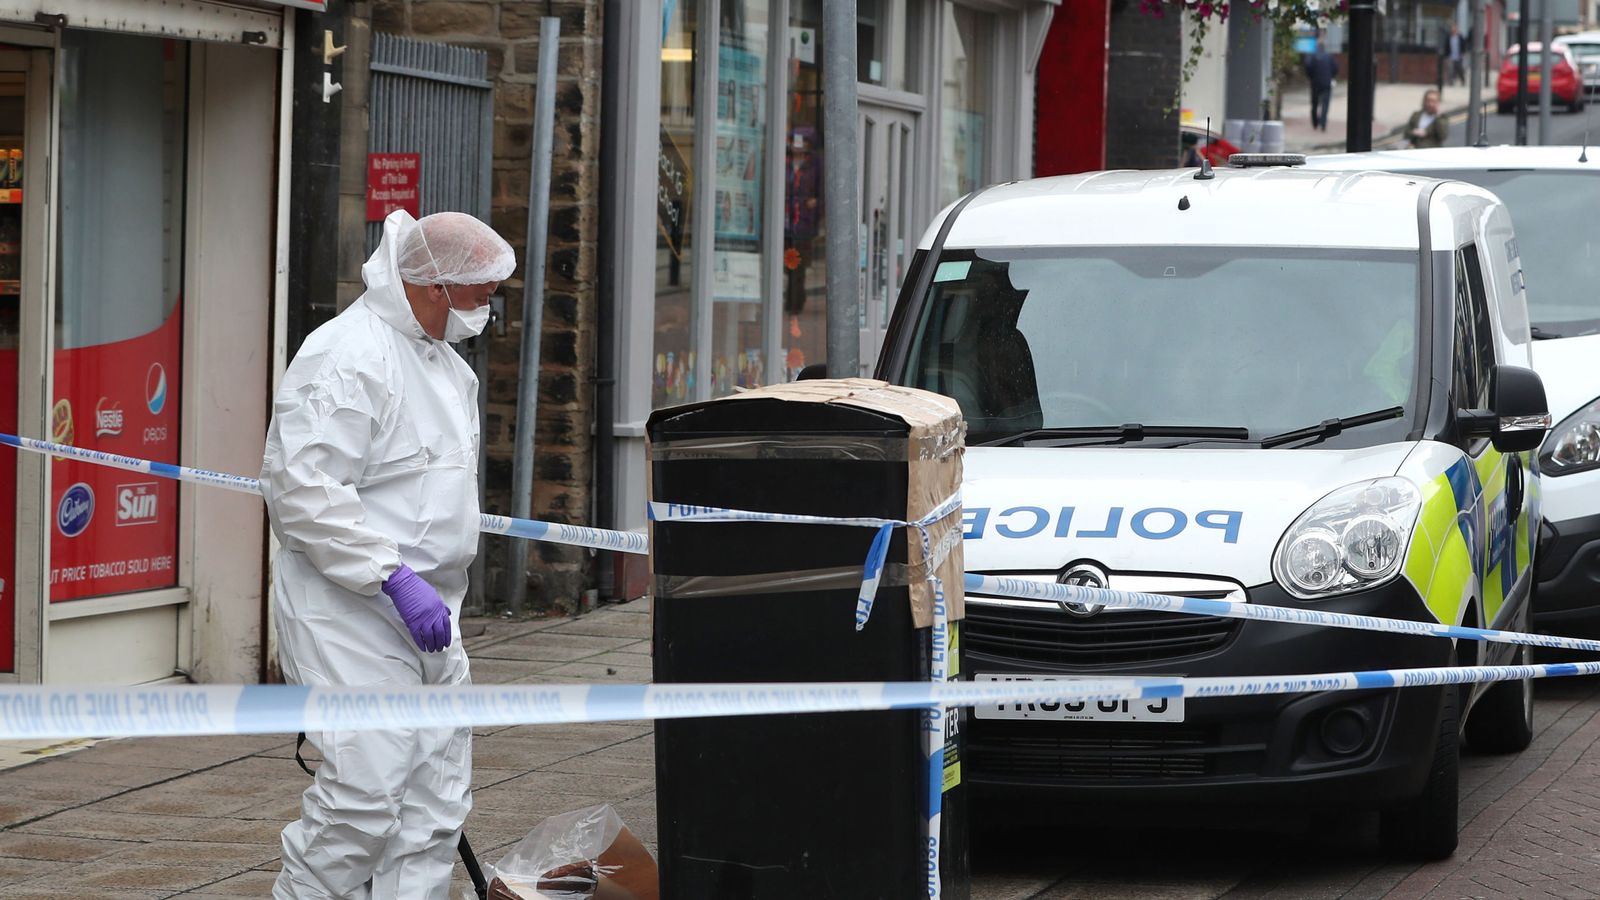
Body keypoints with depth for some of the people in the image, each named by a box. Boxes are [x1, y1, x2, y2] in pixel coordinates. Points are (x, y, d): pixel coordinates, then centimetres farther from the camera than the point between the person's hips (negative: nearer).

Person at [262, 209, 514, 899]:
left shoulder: (446, 362, 18)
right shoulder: (347, 358, -15)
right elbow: (303, 488, -24)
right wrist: (396, 578, -25)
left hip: (427, 617, 10)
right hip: (350, 619, -10)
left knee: (435, 809, 7)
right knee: (364, 798, -15)